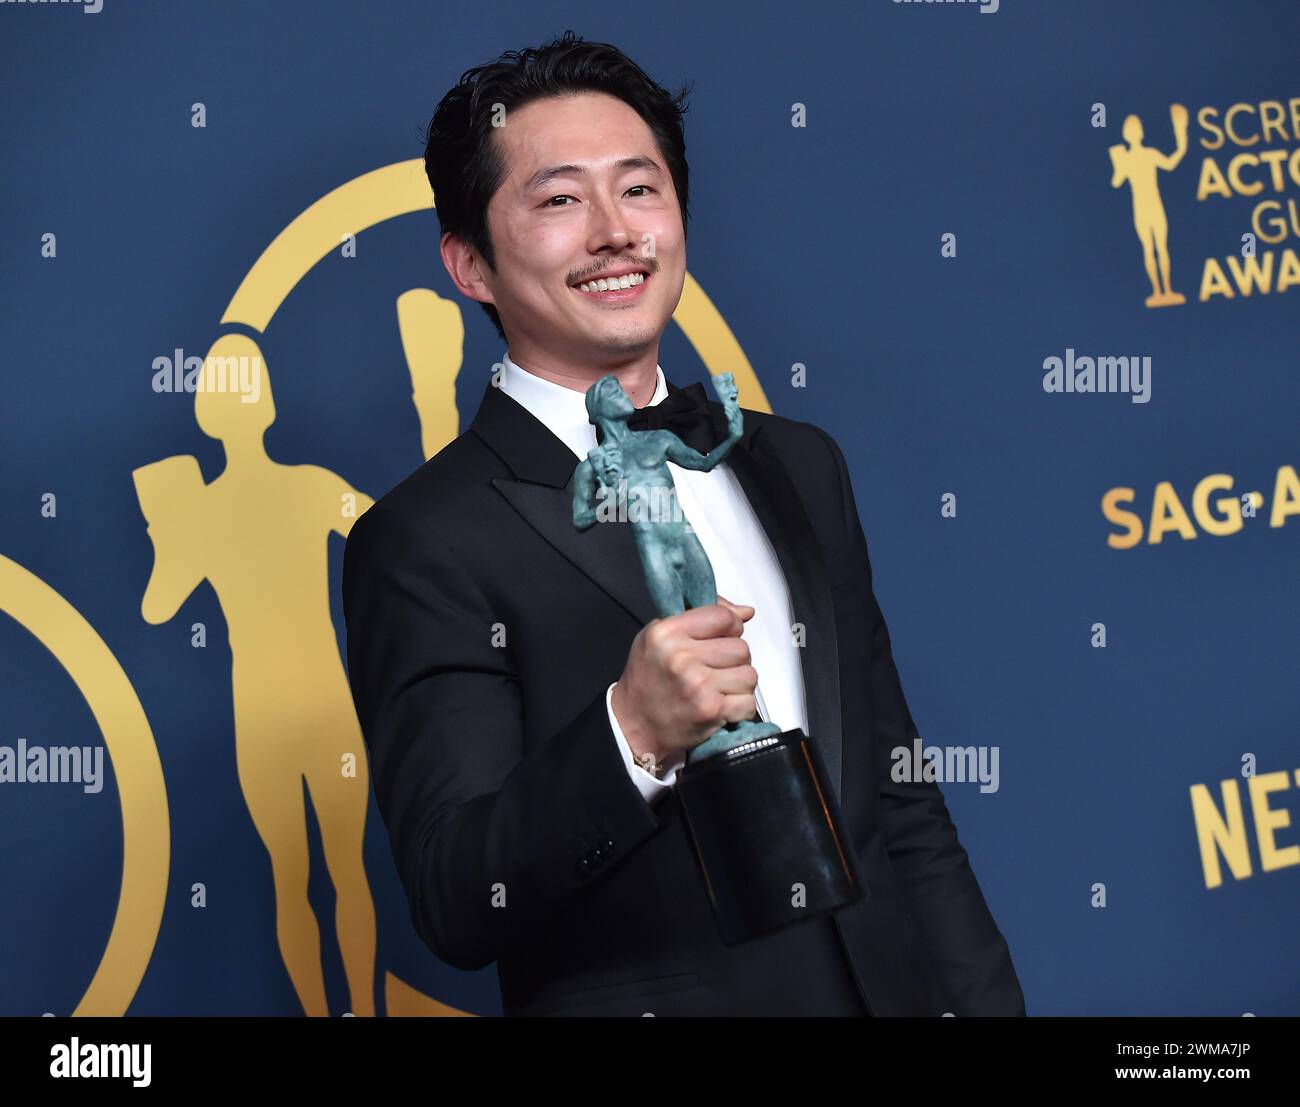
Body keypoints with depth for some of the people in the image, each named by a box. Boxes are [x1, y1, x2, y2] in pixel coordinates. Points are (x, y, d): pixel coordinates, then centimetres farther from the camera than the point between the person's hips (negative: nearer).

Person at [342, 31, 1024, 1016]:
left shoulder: (800, 465, 6)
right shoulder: (422, 545, -13)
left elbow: (902, 798, 9)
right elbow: (457, 906, -19)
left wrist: (982, 1000, 1)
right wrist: (631, 734, -33)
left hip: (892, 986, 5)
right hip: (649, 997, -5)